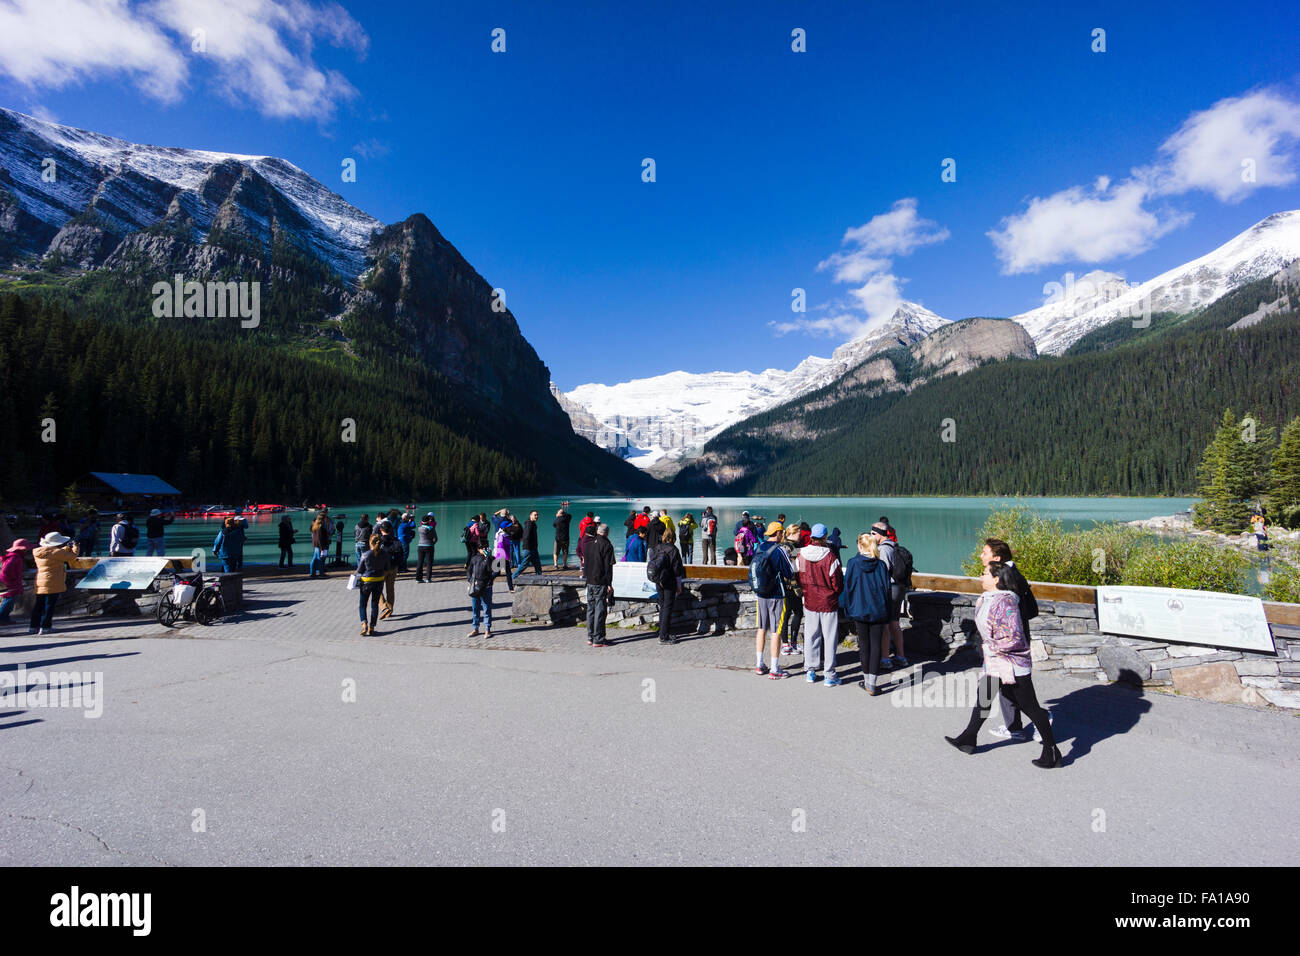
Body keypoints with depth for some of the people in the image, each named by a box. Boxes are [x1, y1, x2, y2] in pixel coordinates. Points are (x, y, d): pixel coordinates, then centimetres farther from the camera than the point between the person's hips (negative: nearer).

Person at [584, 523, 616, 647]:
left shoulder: (589, 544, 9)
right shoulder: (606, 545, -10)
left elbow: (585, 563, 14)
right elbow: (608, 567, -12)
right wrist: (609, 584, -11)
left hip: (589, 581, 6)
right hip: (601, 583, -6)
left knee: (590, 609, 12)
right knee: (600, 610, -2)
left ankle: (590, 637, 18)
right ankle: (598, 639, 0)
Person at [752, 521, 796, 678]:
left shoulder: (759, 547, 3)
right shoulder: (780, 550, -15)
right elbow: (790, 574, -11)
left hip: (760, 595, 6)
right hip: (776, 595, -6)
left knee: (761, 628, 15)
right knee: (776, 632, 2)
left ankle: (759, 665, 22)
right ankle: (774, 670, 8)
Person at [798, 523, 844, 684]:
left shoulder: (801, 555, -7)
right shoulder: (830, 556, -18)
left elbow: (798, 579, 4)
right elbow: (838, 583, -10)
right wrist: (835, 594, 10)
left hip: (809, 603, 4)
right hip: (829, 603, -3)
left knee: (811, 636, 13)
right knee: (830, 638, 7)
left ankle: (810, 671, 20)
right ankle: (830, 674, 12)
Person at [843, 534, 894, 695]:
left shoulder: (853, 563, -4)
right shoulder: (881, 565, 0)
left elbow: (848, 587, -2)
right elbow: (886, 589, 3)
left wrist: (849, 611, 6)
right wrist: (885, 613, 11)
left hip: (859, 611, -1)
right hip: (878, 611, 1)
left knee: (864, 645, 11)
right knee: (875, 646, 3)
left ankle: (867, 681, 20)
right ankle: (872, 685, 2)